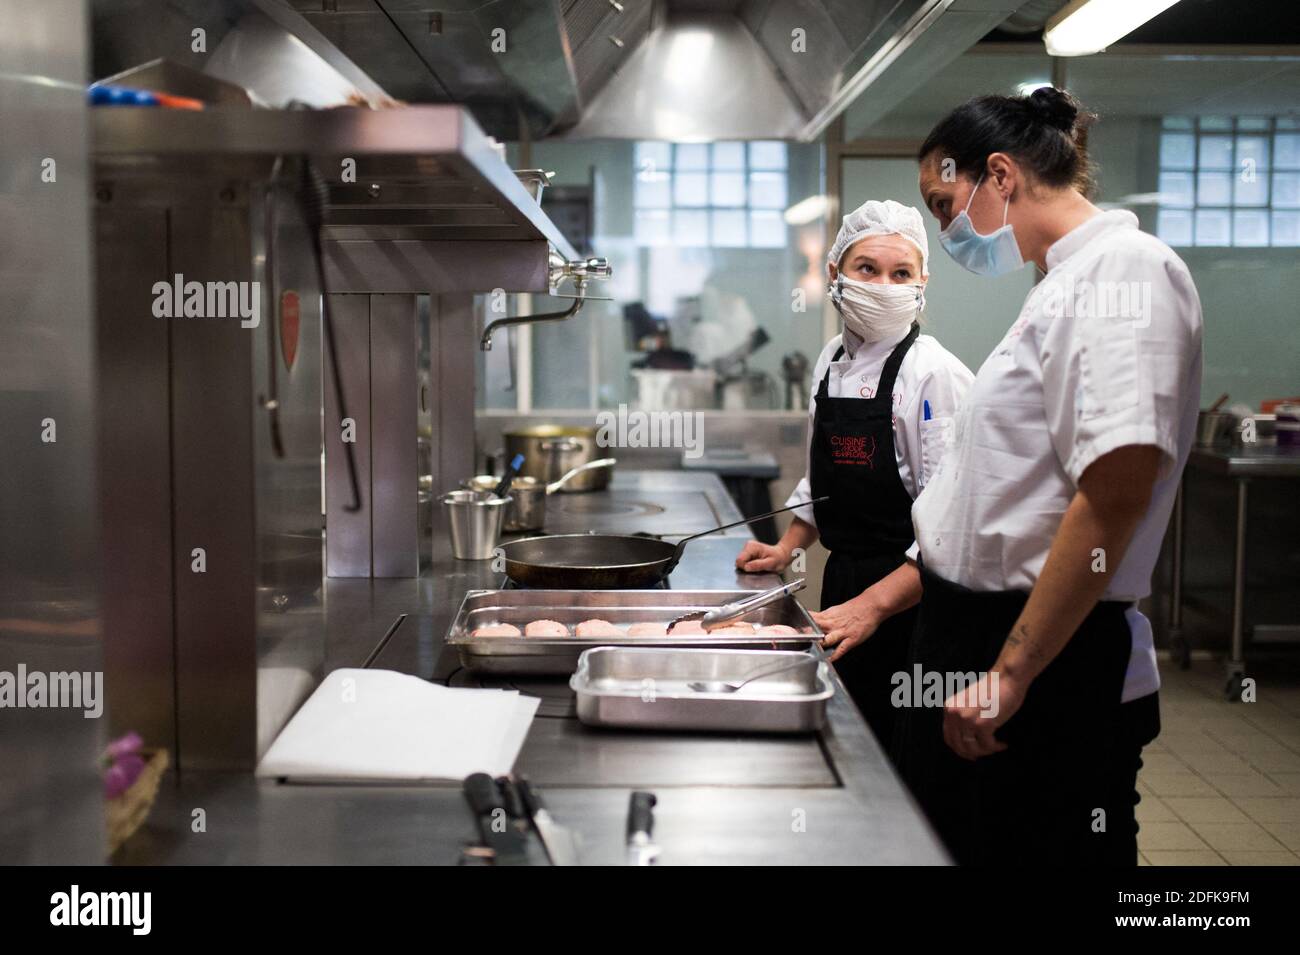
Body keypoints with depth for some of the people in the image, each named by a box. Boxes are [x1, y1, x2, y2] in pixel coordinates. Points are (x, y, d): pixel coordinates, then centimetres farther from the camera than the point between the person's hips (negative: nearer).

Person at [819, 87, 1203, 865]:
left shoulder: (1125, 270, -13)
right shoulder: (1066, 284, 17)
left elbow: (1117, 490, -25)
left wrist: (1010, 675, -23)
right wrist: (883, 600, 16)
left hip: (1053, 674, -9)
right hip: (977, 647, 9)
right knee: (952, 843, 18)